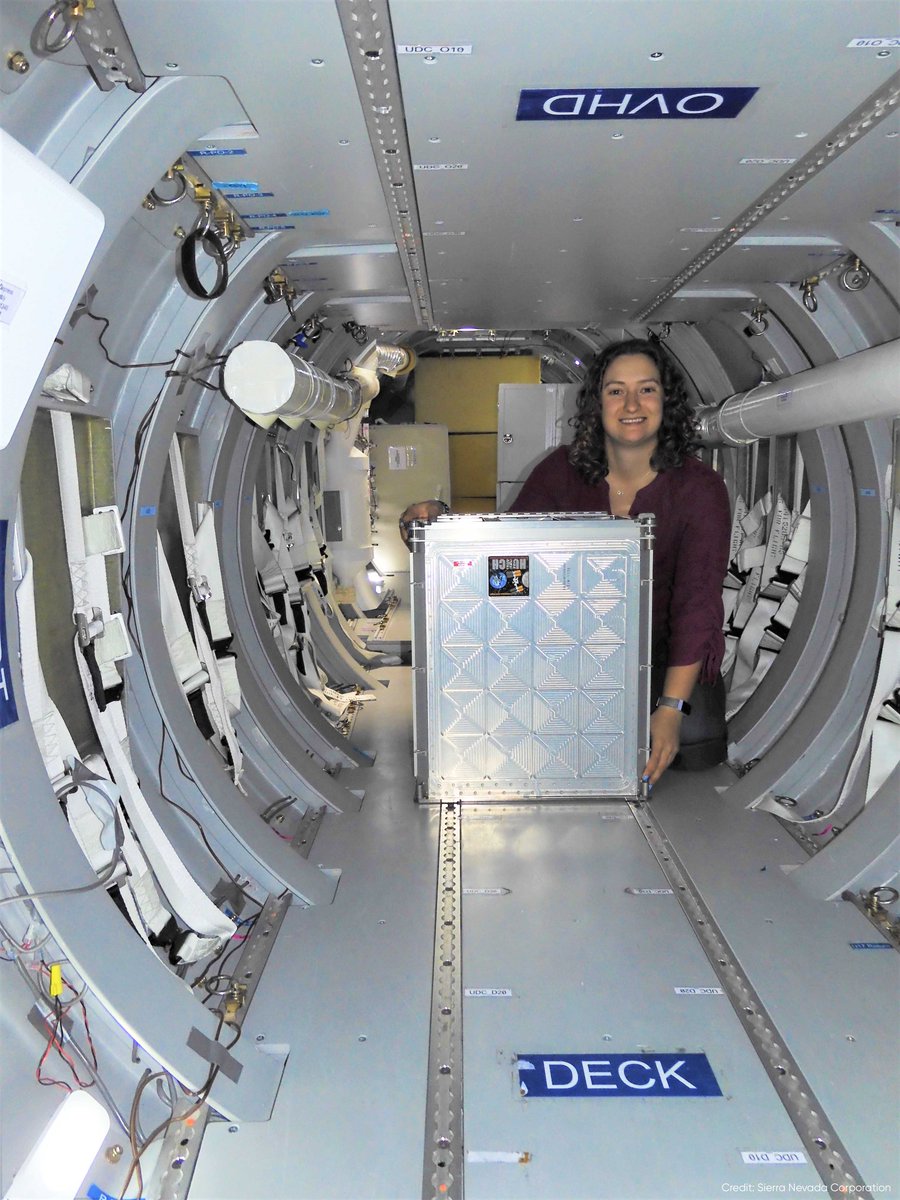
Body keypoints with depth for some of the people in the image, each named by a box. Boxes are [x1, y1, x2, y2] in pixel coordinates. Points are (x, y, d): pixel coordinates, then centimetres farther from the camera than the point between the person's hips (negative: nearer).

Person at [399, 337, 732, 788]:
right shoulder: (564, 471, -6)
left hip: (667, 654, -1)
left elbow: (698, 602, -23)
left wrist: (671, 708, -33)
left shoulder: (699, 487, -15)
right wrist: (440, 518, -25)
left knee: (695, 745, -18)